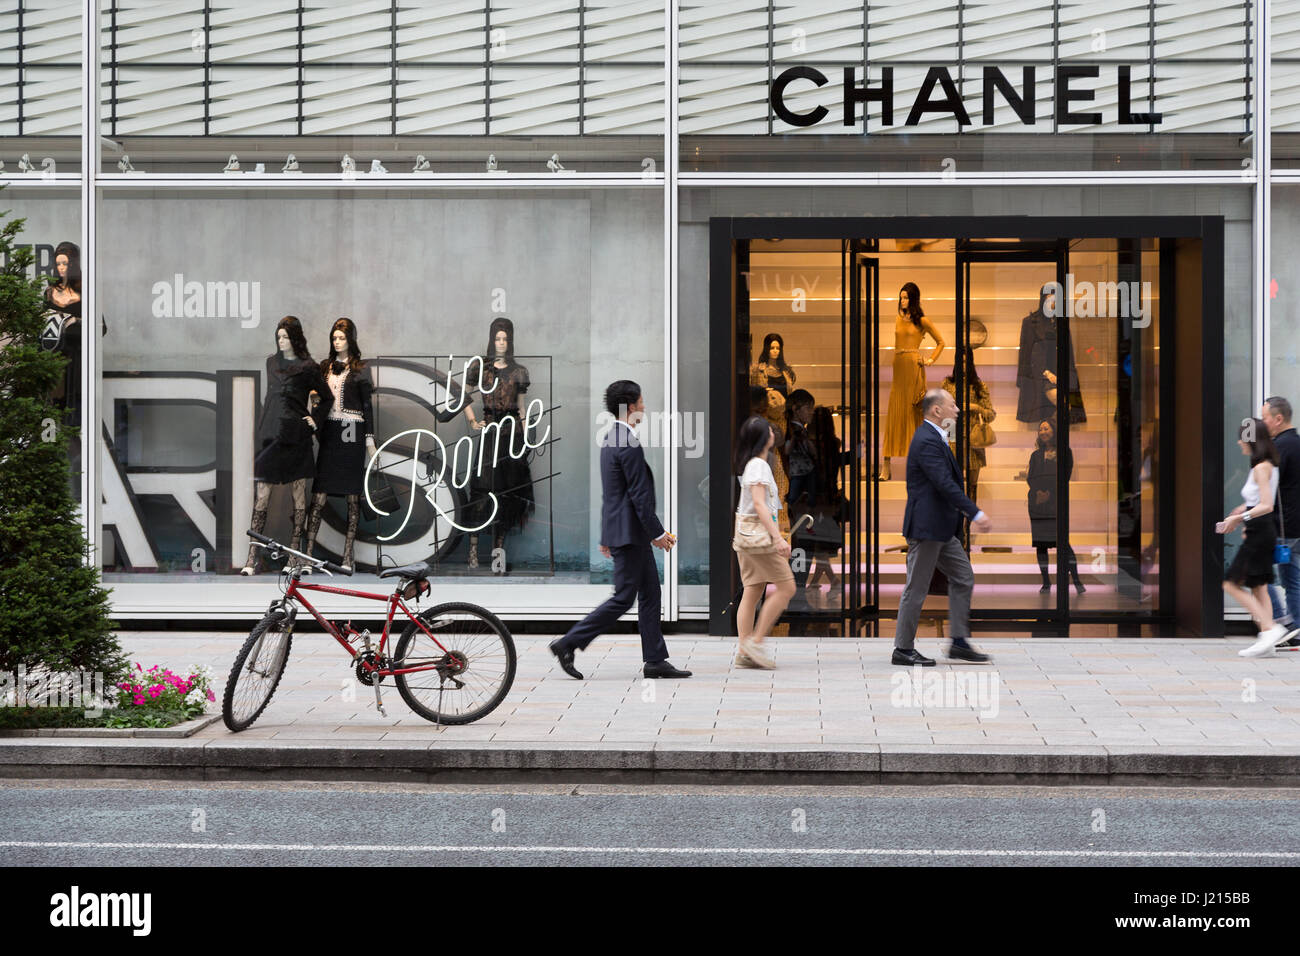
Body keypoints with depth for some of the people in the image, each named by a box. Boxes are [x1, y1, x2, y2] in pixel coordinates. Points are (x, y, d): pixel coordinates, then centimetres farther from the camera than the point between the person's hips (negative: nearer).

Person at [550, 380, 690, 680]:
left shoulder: (610, 438, 13)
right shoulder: (628, 444, -18)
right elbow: (639, 495, -19)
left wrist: (606, 536, 23)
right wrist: (657, 533, -14)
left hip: (618, 528, 10)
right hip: (629, 531, -10)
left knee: (650, 594, 11)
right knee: (623, 598, -6)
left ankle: (655, 661, 13)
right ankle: (568, 644, -3)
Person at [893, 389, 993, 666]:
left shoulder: (934, 438, 15)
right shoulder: (927, 441, -18)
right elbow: (945, 484, -26)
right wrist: (976, 513, -26)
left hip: (941, 528, 11)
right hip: (926, 526, -11)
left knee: (963, 578, 9)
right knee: (916, 588, -2)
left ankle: (959, 643, 13)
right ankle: (903, 649, 6)